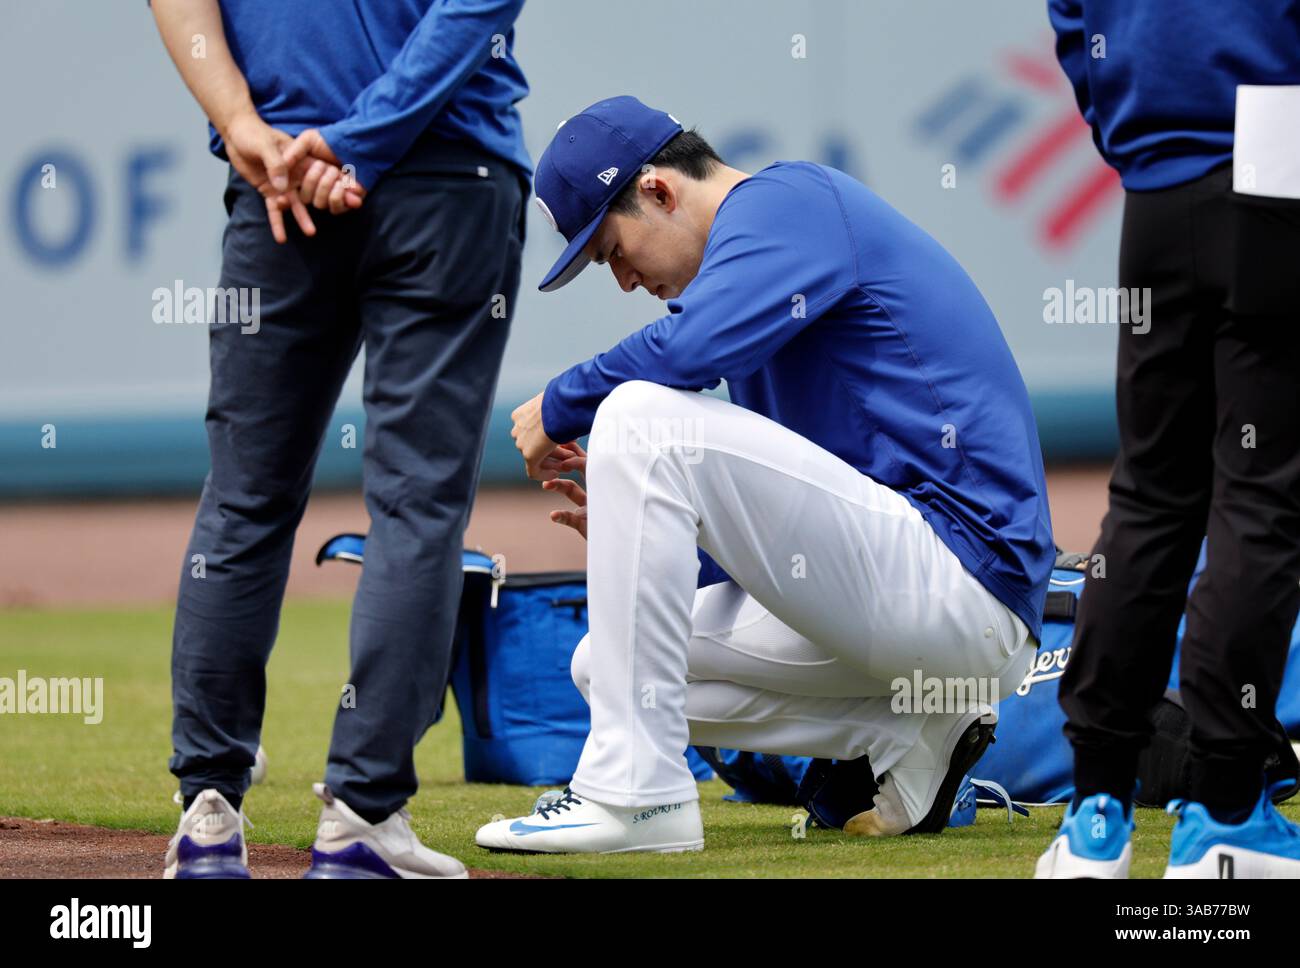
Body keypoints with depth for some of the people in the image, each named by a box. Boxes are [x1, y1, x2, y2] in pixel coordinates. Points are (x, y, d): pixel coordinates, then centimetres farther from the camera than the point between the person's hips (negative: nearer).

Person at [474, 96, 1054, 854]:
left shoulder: (787, 198, -4)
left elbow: (690, 350, -24)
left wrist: (559, 409, -7)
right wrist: (633, 530, 11)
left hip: (965, 584, -10)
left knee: (640, 416, -19)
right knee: (608, 664, 12)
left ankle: (636, 792, -21)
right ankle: (903, 738, 8)